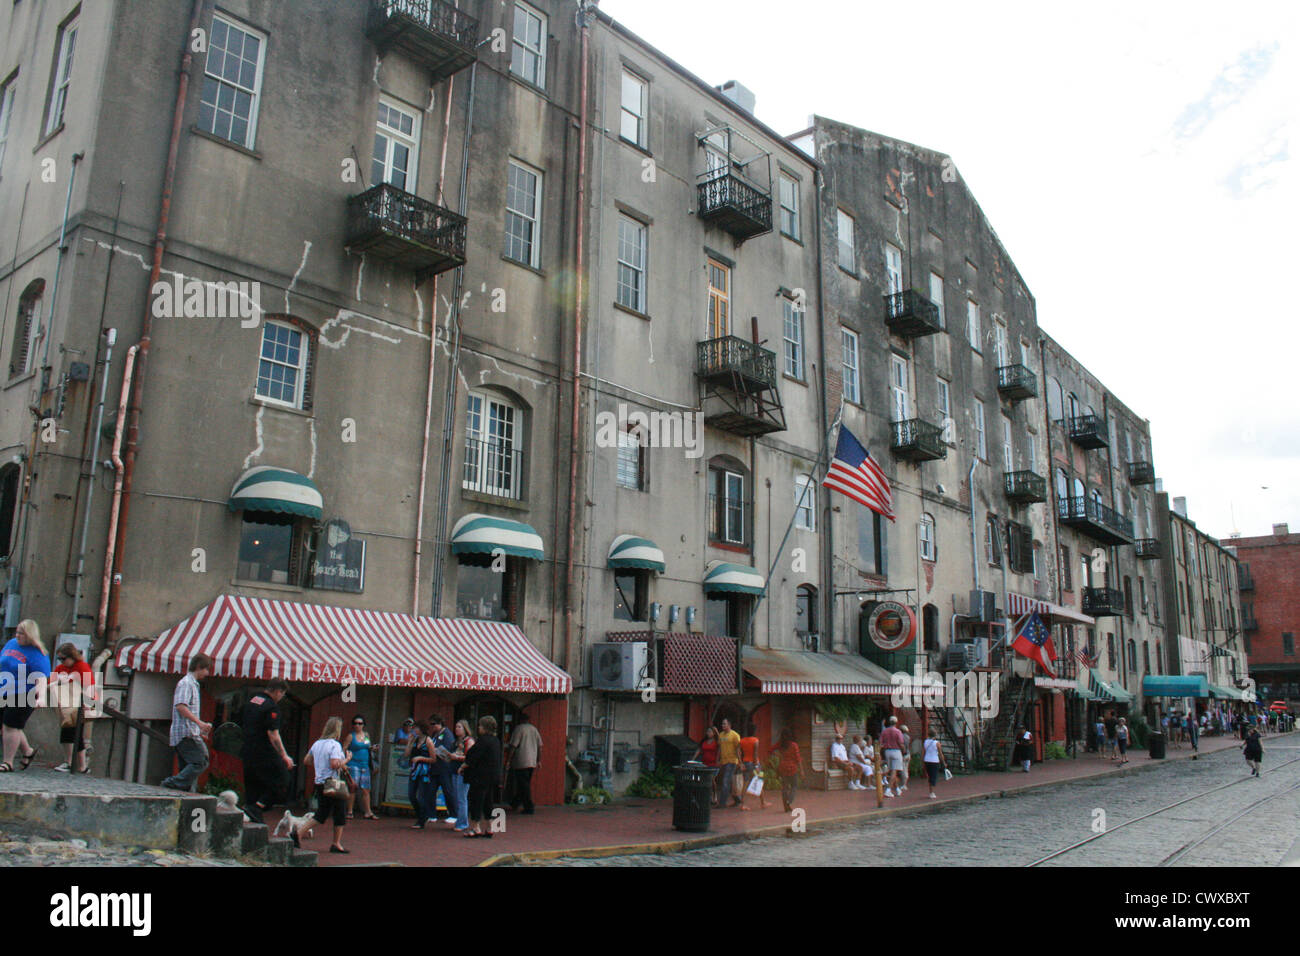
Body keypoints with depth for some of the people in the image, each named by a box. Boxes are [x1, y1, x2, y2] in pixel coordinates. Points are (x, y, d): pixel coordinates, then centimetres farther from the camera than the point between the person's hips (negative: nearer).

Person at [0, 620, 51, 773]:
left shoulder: (37, 654, -15)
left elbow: (41, 678, -24)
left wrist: (41, 697, -37)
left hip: (23, 696, -7)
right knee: (13, 726, 10)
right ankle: (27, 751, 29)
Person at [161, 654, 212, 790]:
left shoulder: (192, 684, 22)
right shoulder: (186, 683, -9)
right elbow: (180, 706, -23)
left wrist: (199, 730, 27)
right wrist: (200, 723, -28)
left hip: (188, 734, 10)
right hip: (187, 734, -10)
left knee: (186, 768, 9)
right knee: (200, 762, -14)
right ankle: (174, 783, -16)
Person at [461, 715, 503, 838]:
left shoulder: (483, 740, -16)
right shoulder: (496, 740, 10)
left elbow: (472, 758, -14)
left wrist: (463, 767, 0)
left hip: (481, 777, -9)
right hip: (494, 776, 9)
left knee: (476, 801, 0)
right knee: (488, 802, 13)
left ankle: (475, 828, 3)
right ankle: (490, 829, 15)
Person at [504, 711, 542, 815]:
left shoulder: (519, 729, -8)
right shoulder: (535, 729, 11)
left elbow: (513, 746, -13)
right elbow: (540, 746, 13)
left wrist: (508, 760, -8)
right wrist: (539, 760, 19)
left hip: (521, 762, -7)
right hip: (532, 762, 7)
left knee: (524, 785, -3)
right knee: (525, 784, 16)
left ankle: (529, 808, -6)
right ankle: (515, 804, 28)